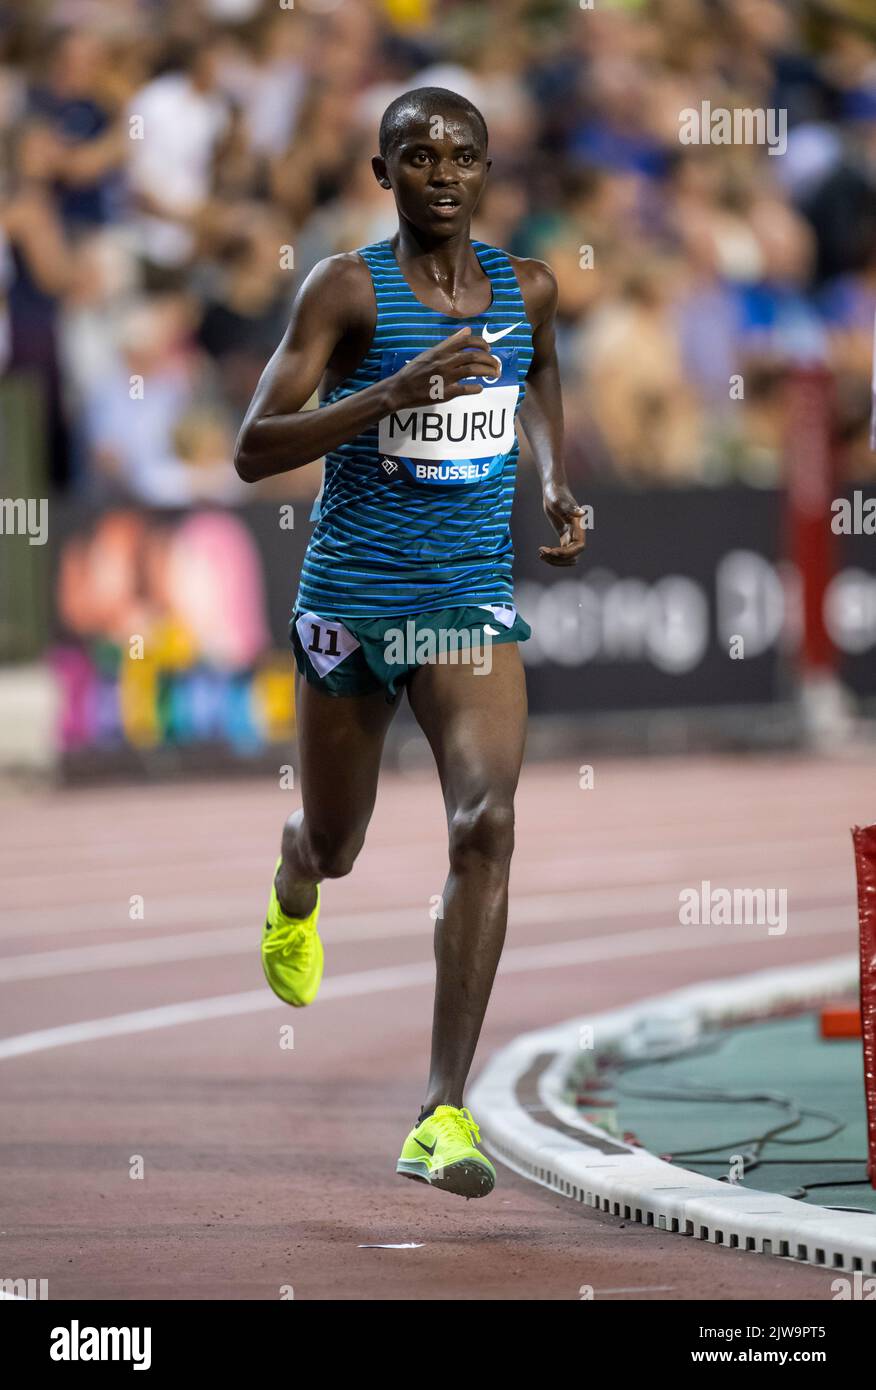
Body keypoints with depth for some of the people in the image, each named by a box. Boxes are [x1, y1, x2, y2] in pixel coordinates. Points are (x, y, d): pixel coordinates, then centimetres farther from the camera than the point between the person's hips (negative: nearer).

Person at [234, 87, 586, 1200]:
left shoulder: (527, 289, 3)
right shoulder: (348, 290, -10)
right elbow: (252, 451, -17)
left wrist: (557, 483, 10)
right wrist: (391, 393, -28)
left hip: (471, 603, 2)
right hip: (351, 595, -2)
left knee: (487, 825, -20)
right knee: (335, 844, 16)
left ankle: (444, 1112, -21)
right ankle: (295, 891, 59)